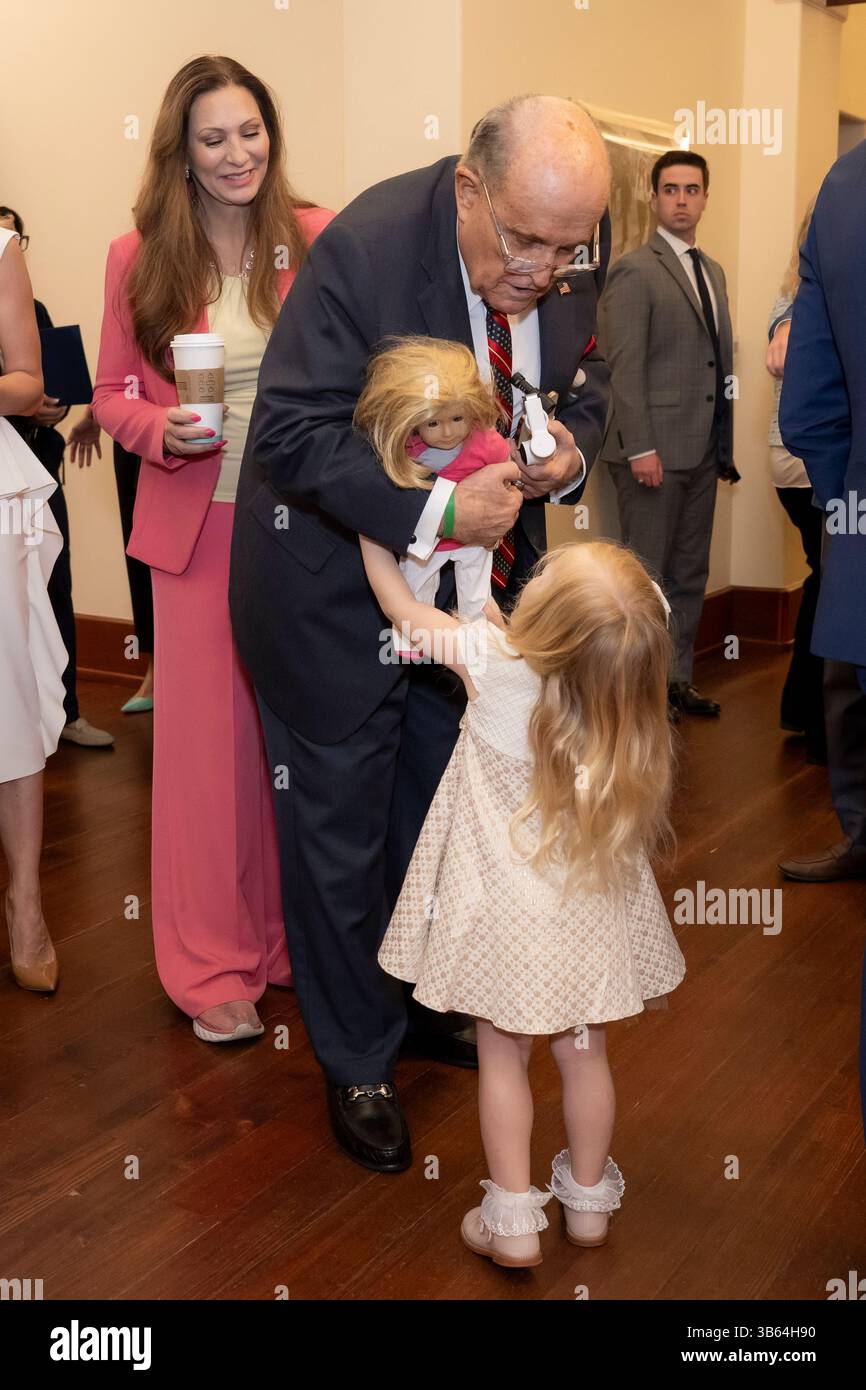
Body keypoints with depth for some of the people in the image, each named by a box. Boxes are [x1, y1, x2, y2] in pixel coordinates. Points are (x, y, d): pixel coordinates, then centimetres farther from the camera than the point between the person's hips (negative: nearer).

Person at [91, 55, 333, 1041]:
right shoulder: (139, 259, 0)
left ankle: (299, 938, 28)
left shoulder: (318, 239, -1)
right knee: (207, 740, 6)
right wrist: (164, 431, -14)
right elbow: (111, 395, 6)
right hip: (199, 528, 0)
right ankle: (215, 966, 20)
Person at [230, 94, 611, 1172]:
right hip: (338, 585, -5)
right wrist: (434, 510, -35)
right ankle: (357, 1061, 31)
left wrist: (570, 449, -14)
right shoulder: (365, 249, -27)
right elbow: (292, 431, -27)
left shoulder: (574, 249, -8)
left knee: (443, 811, 21)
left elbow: (583, 381, 8)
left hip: (472, 579, 6)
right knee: (339, 832, 9)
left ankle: (428, 1001, 46)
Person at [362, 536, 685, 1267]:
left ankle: (512, 1220, 24)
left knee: (503, 1054, 16)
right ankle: (589, 1199, 38)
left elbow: (400, 603, -10)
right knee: (584, 1051, 21)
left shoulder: (493, 659, -26)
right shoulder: (641, 638, -19)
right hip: (593, 911, 3)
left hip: (509, 912, -3)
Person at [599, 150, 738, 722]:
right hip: (656, 449, -8)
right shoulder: (634, 271, -8)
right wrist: (641, 449, -20)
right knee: (646, 576, 0)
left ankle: (677, 679, 24)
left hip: (703, 450, 8)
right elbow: (624, 368, -15)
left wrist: (725, 442, 13)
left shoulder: (713, 271, 16)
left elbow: (720, 362, 17)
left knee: (690, 573, 13)